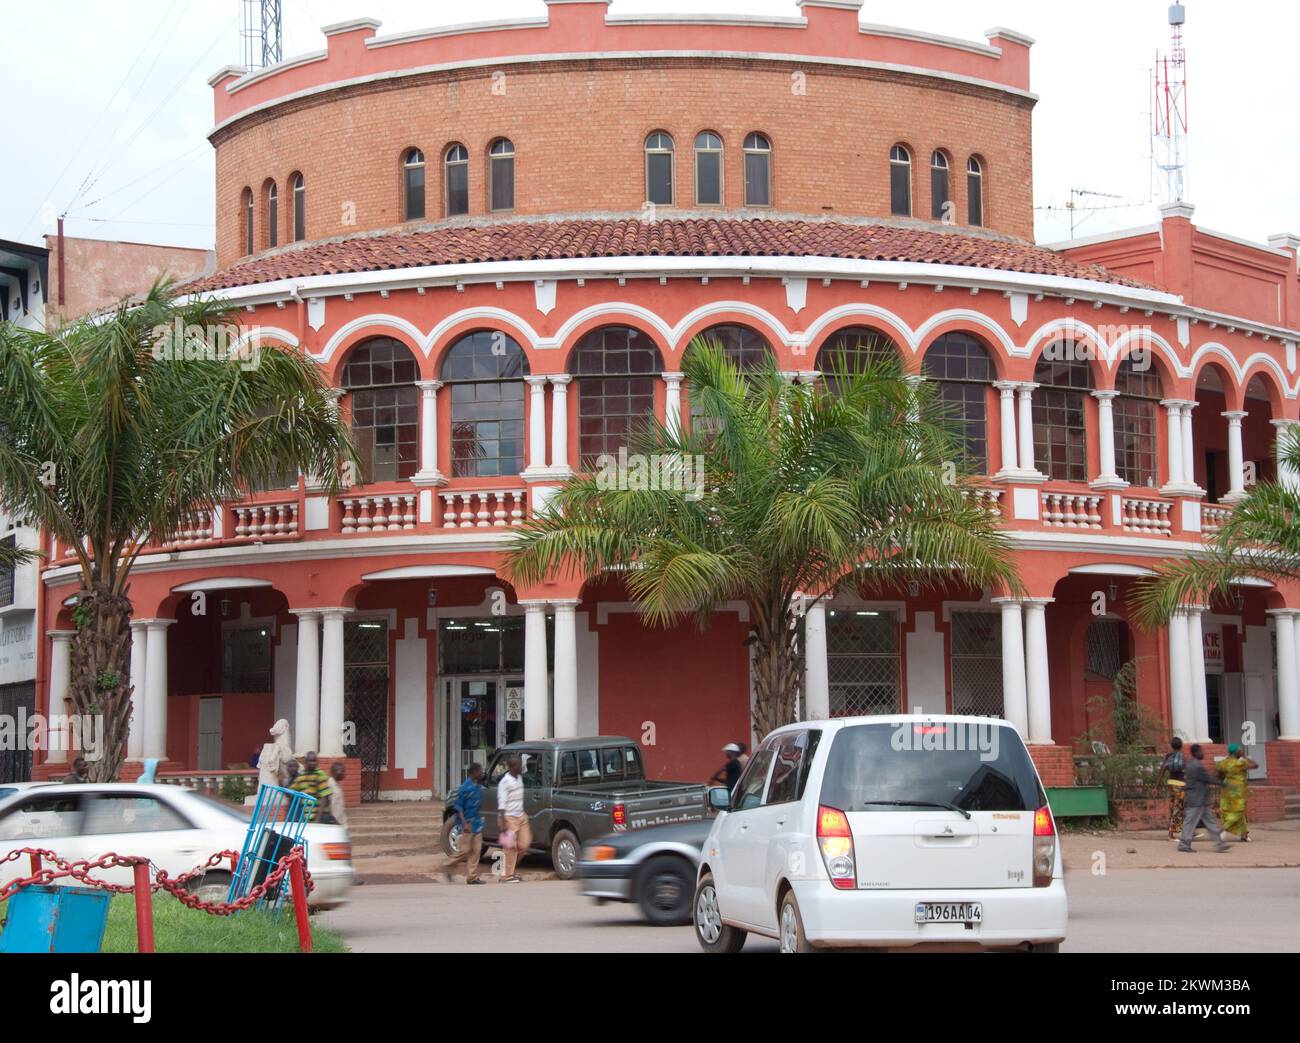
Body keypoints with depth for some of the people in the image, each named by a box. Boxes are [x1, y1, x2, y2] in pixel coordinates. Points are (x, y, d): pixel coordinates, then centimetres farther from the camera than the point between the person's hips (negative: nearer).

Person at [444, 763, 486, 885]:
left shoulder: (479, 786, 7)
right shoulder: (465, 787, -16)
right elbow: (458, 806, -15)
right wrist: (464, 823, -20)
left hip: (477, 823, 8)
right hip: (468, 823, -7)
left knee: (476, 851, 6)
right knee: (465, 851, -3)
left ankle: (472, 877, 10)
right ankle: (448, 867, 16)